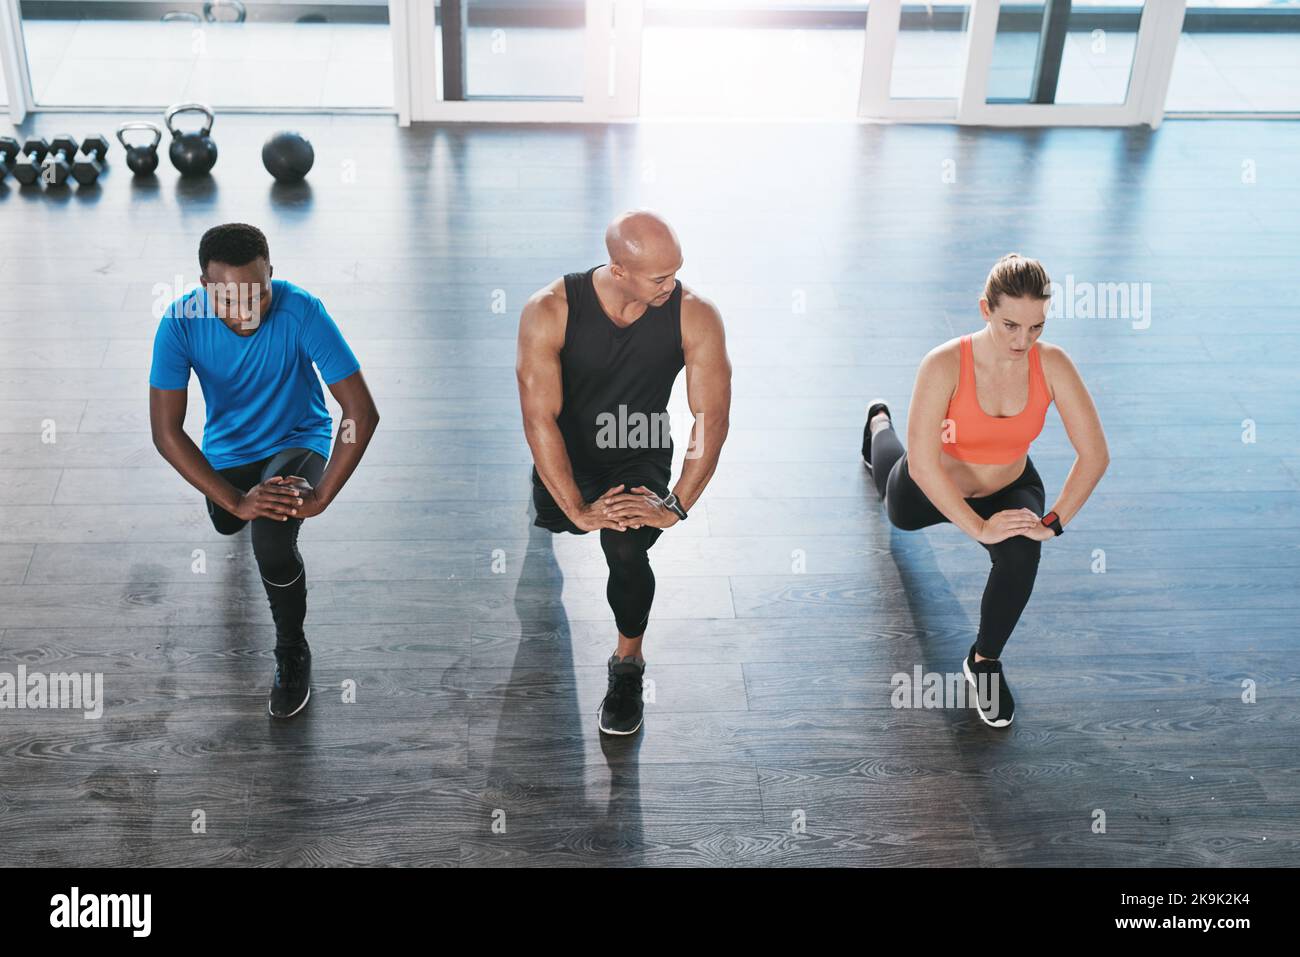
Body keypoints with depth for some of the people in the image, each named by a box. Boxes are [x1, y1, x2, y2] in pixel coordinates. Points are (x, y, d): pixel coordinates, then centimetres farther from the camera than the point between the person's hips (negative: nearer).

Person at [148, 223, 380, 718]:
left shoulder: (302, 311, -33)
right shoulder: (181, 322, -28)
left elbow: (363, 412, -31)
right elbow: (166, 431, -27)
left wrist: (321, 496, -35)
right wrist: (235, 500, -34)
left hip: (297, 440, -4)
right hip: (228, 448, 4)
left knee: (272, 543, -30)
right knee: (227, 524, 31)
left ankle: (292, 654, -2)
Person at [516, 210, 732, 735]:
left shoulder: (695, 315, -20)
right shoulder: (549, 311, -23)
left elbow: (712, 420, -17)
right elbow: (539, 417, -22)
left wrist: (675, 505, -24)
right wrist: (577, 509, -26)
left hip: (641, 461, -2)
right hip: (566, 460, 2)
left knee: (626, 550, -28)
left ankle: (628, 666, -2)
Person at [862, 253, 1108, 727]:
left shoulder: (1052, 364, -27)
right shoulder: (944, 364, -36)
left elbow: (1094, 454, -21)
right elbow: (923, 465, -36)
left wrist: (1053, 522, -26)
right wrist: (978, 527, -35)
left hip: (1009, 487, 1)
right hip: (933, 490, 0)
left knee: (1022, 555, -31)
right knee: (898, 508, 34)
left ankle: (985, 660, -5)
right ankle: (880, 424, 67)